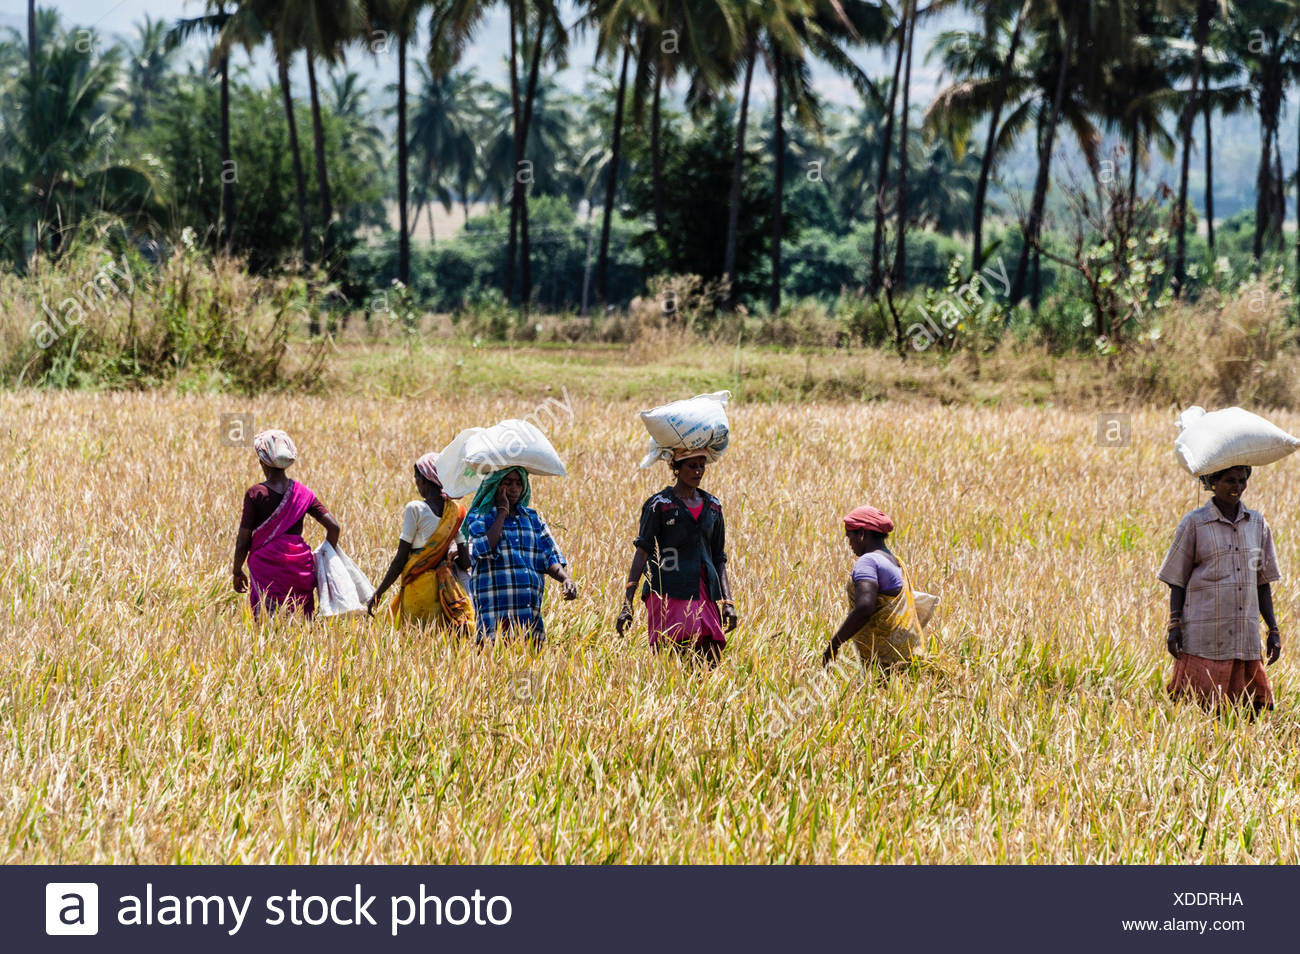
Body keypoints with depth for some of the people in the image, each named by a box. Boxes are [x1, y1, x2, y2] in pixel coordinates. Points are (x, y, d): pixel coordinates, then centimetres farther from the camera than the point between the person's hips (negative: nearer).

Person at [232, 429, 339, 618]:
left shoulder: (255, 494, -6)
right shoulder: (302, 492, 3)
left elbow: (243, 540, -4)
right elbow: (333, 526, 0)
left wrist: (237, 572, 8)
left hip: (266, 566, -3)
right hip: (300, 565, 3)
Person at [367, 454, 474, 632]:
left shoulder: (415, 509, -8)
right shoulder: (457, 512, 4)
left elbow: (400, 559, -8)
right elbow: (465, 562, 2)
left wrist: (378, 594, -1)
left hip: (417, 587, -5)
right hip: (445, 586, 5)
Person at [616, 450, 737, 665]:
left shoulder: (712, 506, 16)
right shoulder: (660, 504, 0)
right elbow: (641, 552, -5)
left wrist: (727, 602, 8)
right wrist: (627, 604, -13)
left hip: (704, 595, 5)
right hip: (669, 593, -5)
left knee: (710, 664, -3)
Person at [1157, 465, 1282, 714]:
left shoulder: (1256, 523, 12)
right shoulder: (1194, 523, 0)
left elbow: (1263, 582, 17)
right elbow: (1177, 581, 2)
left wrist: (1273, 630, 12)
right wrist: (1174, 625, -8)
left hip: (1245, 637, 4)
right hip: (1204, 636, -4)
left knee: (1253, 707, 0)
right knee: (1197, 704, -9)